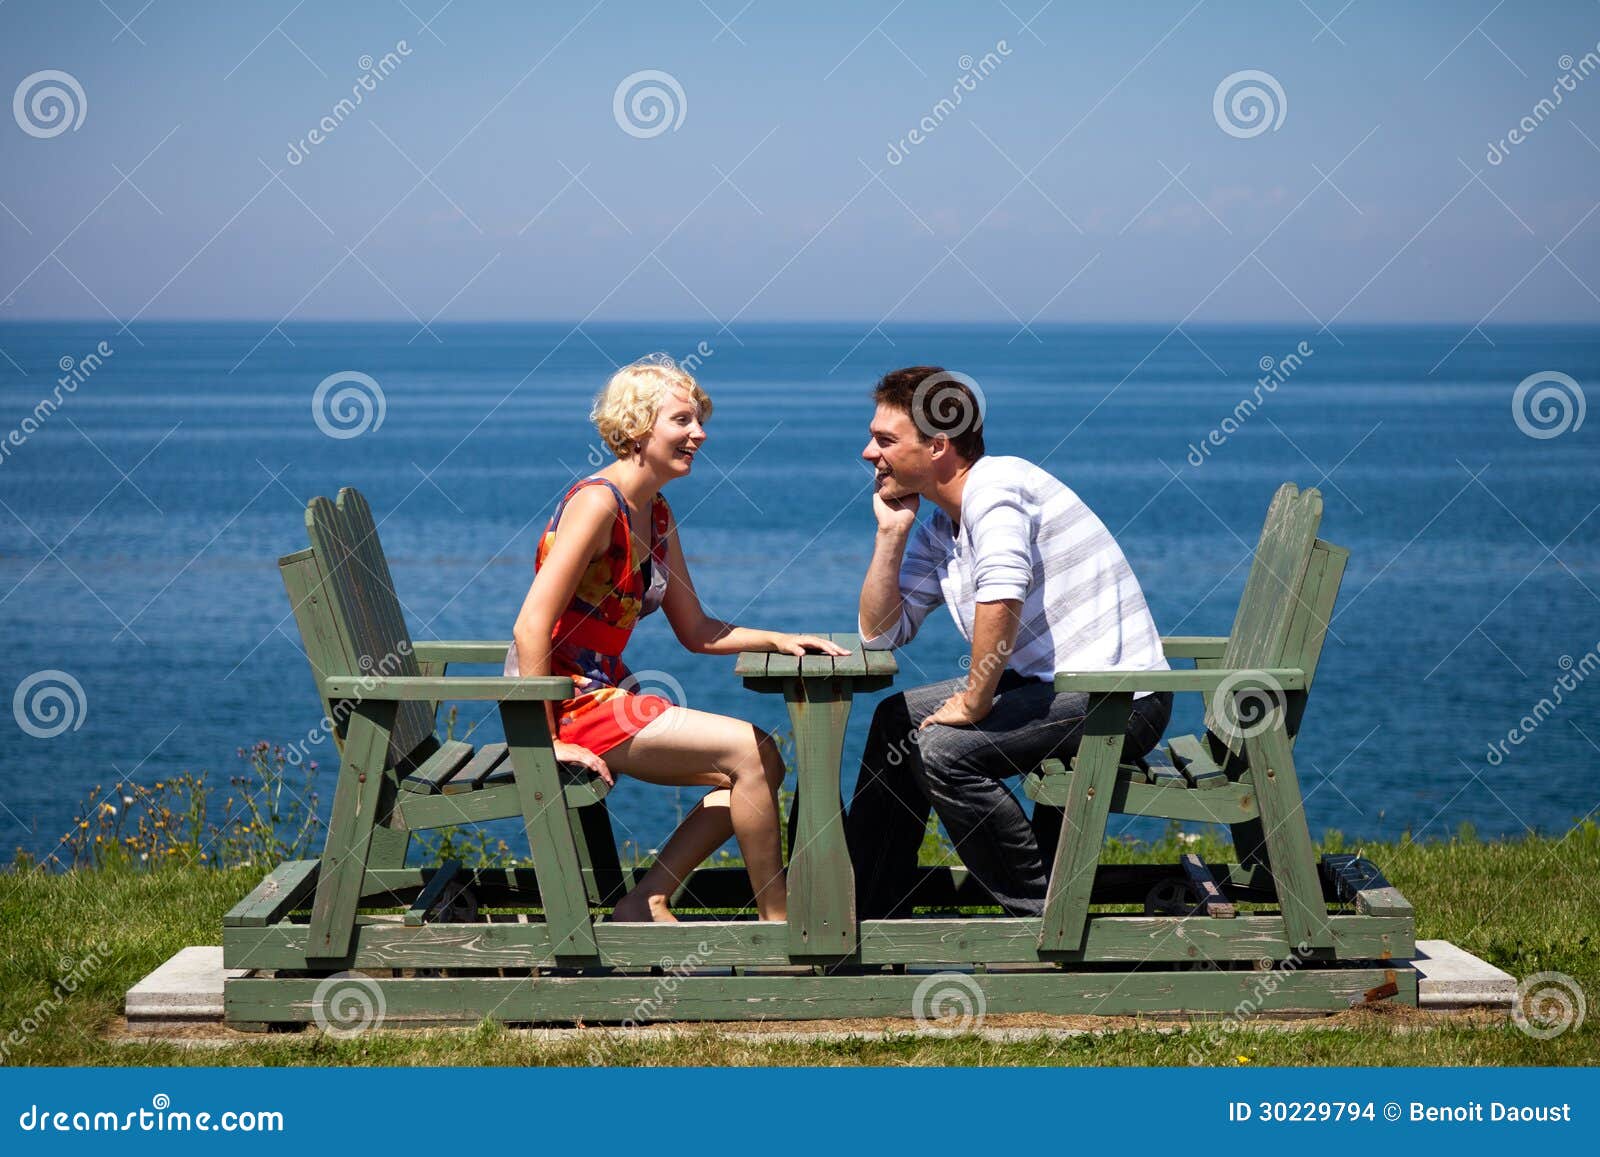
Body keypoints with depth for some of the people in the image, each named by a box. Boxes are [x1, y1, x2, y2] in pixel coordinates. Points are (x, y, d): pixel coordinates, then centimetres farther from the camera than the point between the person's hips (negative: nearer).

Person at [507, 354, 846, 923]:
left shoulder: (657, 514, 12)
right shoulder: (597, 503, -17)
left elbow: (696, 631, 17)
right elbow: (531, 628, -23)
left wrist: (778, 640, 2)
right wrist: (545, 742, -25)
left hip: (607, 691, 10)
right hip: (569, 701, -10)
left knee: (760, 763, 2)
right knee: (750, 753, -14)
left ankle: (645, 905, 3)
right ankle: (778, 925, -4)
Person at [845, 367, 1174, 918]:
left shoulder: (994, 485, -17)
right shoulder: (936, 530, 13)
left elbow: (1000, 596, -33)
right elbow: (880, 634, 15)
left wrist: (974, 704, -23)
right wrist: (890, 533, 6)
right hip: (1054, 682, 10)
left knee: (941, 748, -23)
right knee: (898, 718, 15)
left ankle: (1045, 917, -10)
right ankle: (868, 913, 23)